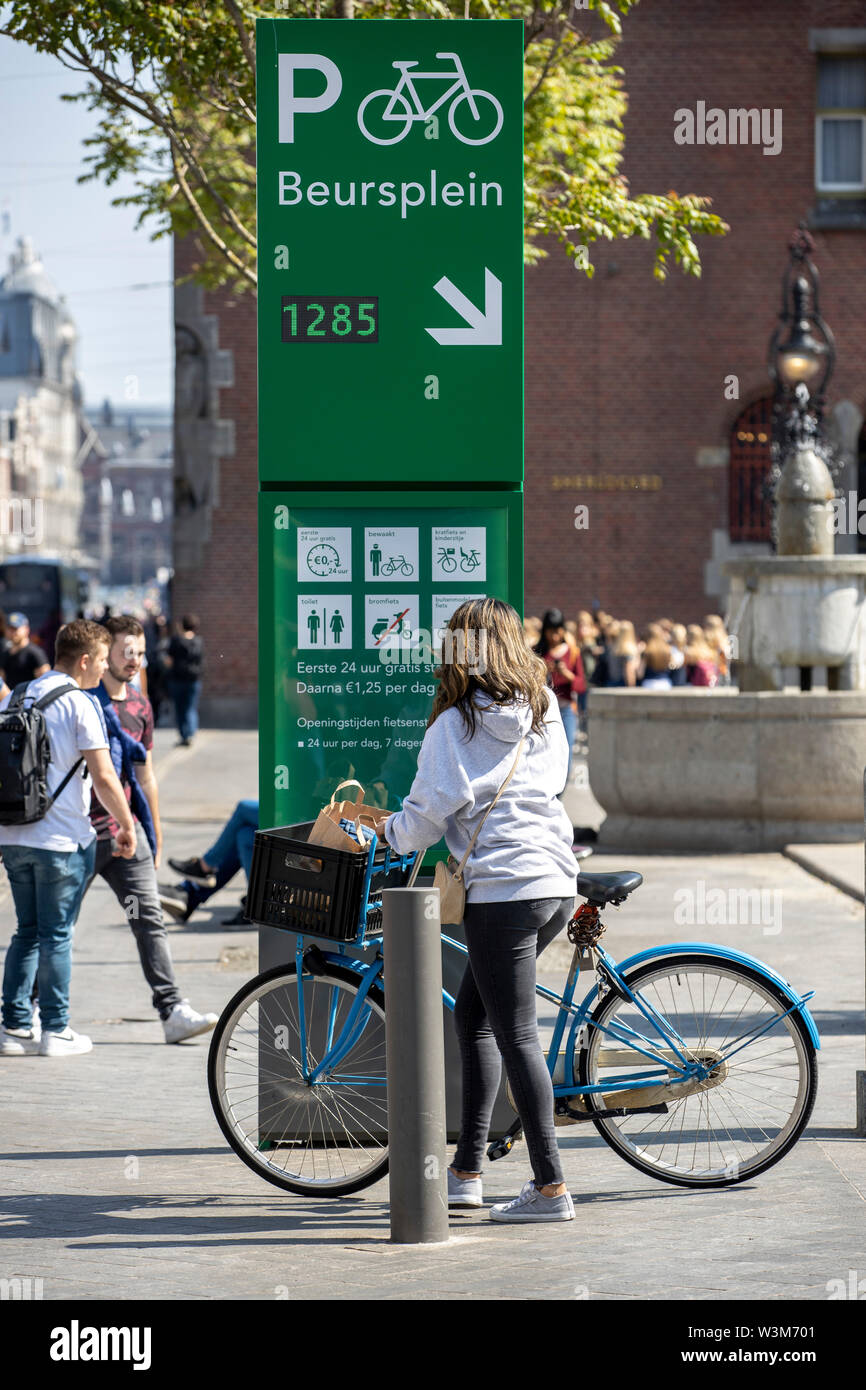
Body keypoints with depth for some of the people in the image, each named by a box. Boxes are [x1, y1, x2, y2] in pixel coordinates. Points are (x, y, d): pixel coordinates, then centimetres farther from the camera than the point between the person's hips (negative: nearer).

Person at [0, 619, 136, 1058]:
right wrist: (127, 824, -2)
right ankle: (56, 1031, 6)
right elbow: (103, 776, -14)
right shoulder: (79, 705, -11)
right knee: (56, 935, 1)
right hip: (62, 839, -6)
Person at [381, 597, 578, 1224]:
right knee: (472, 1013, 19)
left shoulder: (454, 725, -6)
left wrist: (387, 828, 14)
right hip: (558, 884, 7)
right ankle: (467, 1171, 21)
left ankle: (551, 1187, -4)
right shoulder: (547, 710, 12)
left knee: (517, 1036, -3)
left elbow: (428, 815, -6)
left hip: (502, 890, -7)